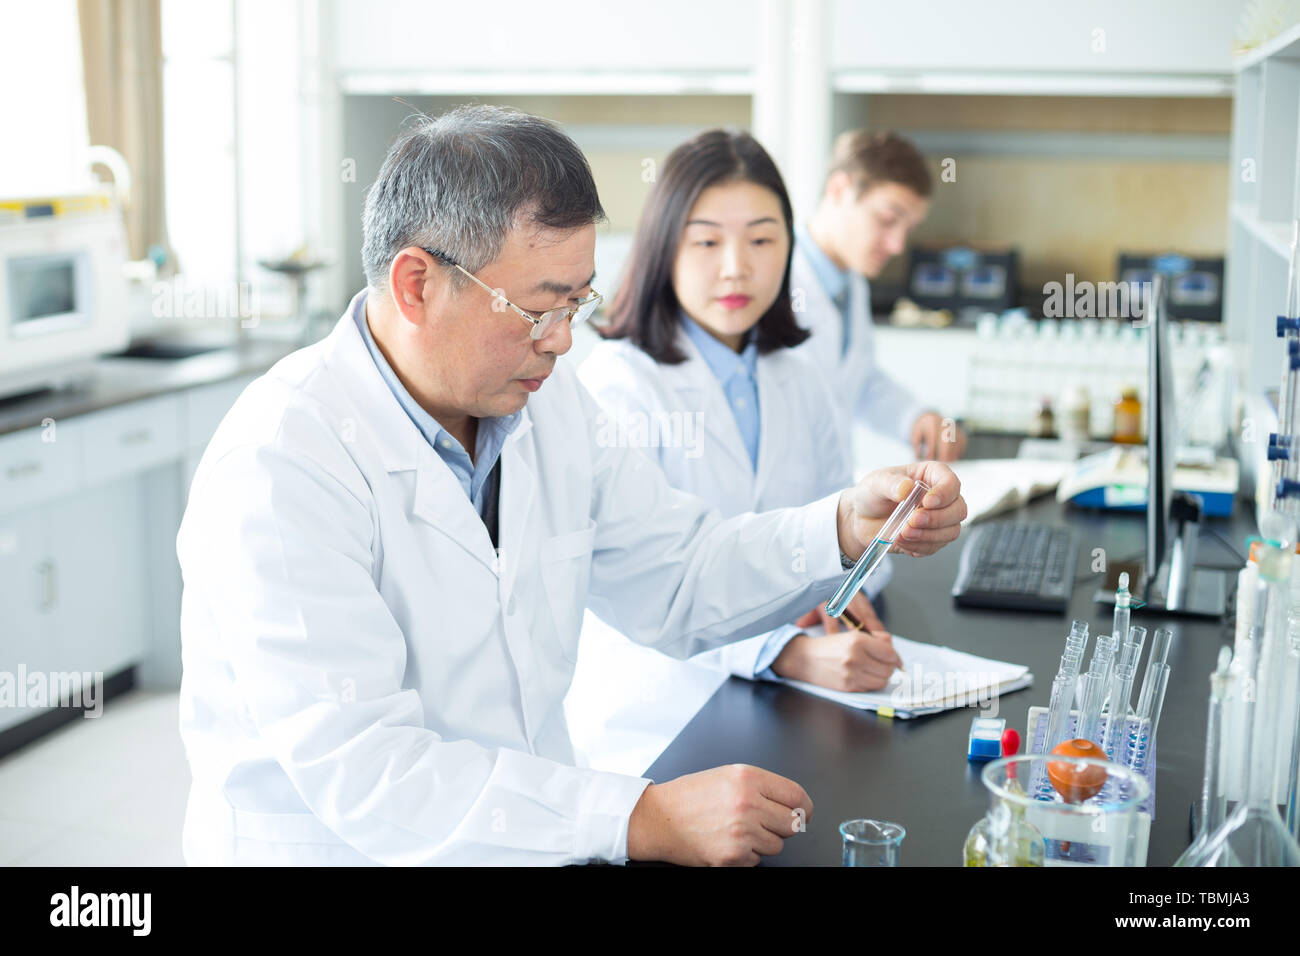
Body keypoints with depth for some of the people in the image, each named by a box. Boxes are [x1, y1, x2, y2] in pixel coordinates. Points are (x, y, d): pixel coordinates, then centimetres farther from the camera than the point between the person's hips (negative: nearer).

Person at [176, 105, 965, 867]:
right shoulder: (278, 467, -19)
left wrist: (849, 528, -4)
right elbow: (355, 770, -24)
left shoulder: (545, 401, 4)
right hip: (339, 851, -5)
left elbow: (675, 579, 12)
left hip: (539, 834, 6)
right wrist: (642, 820, -28)